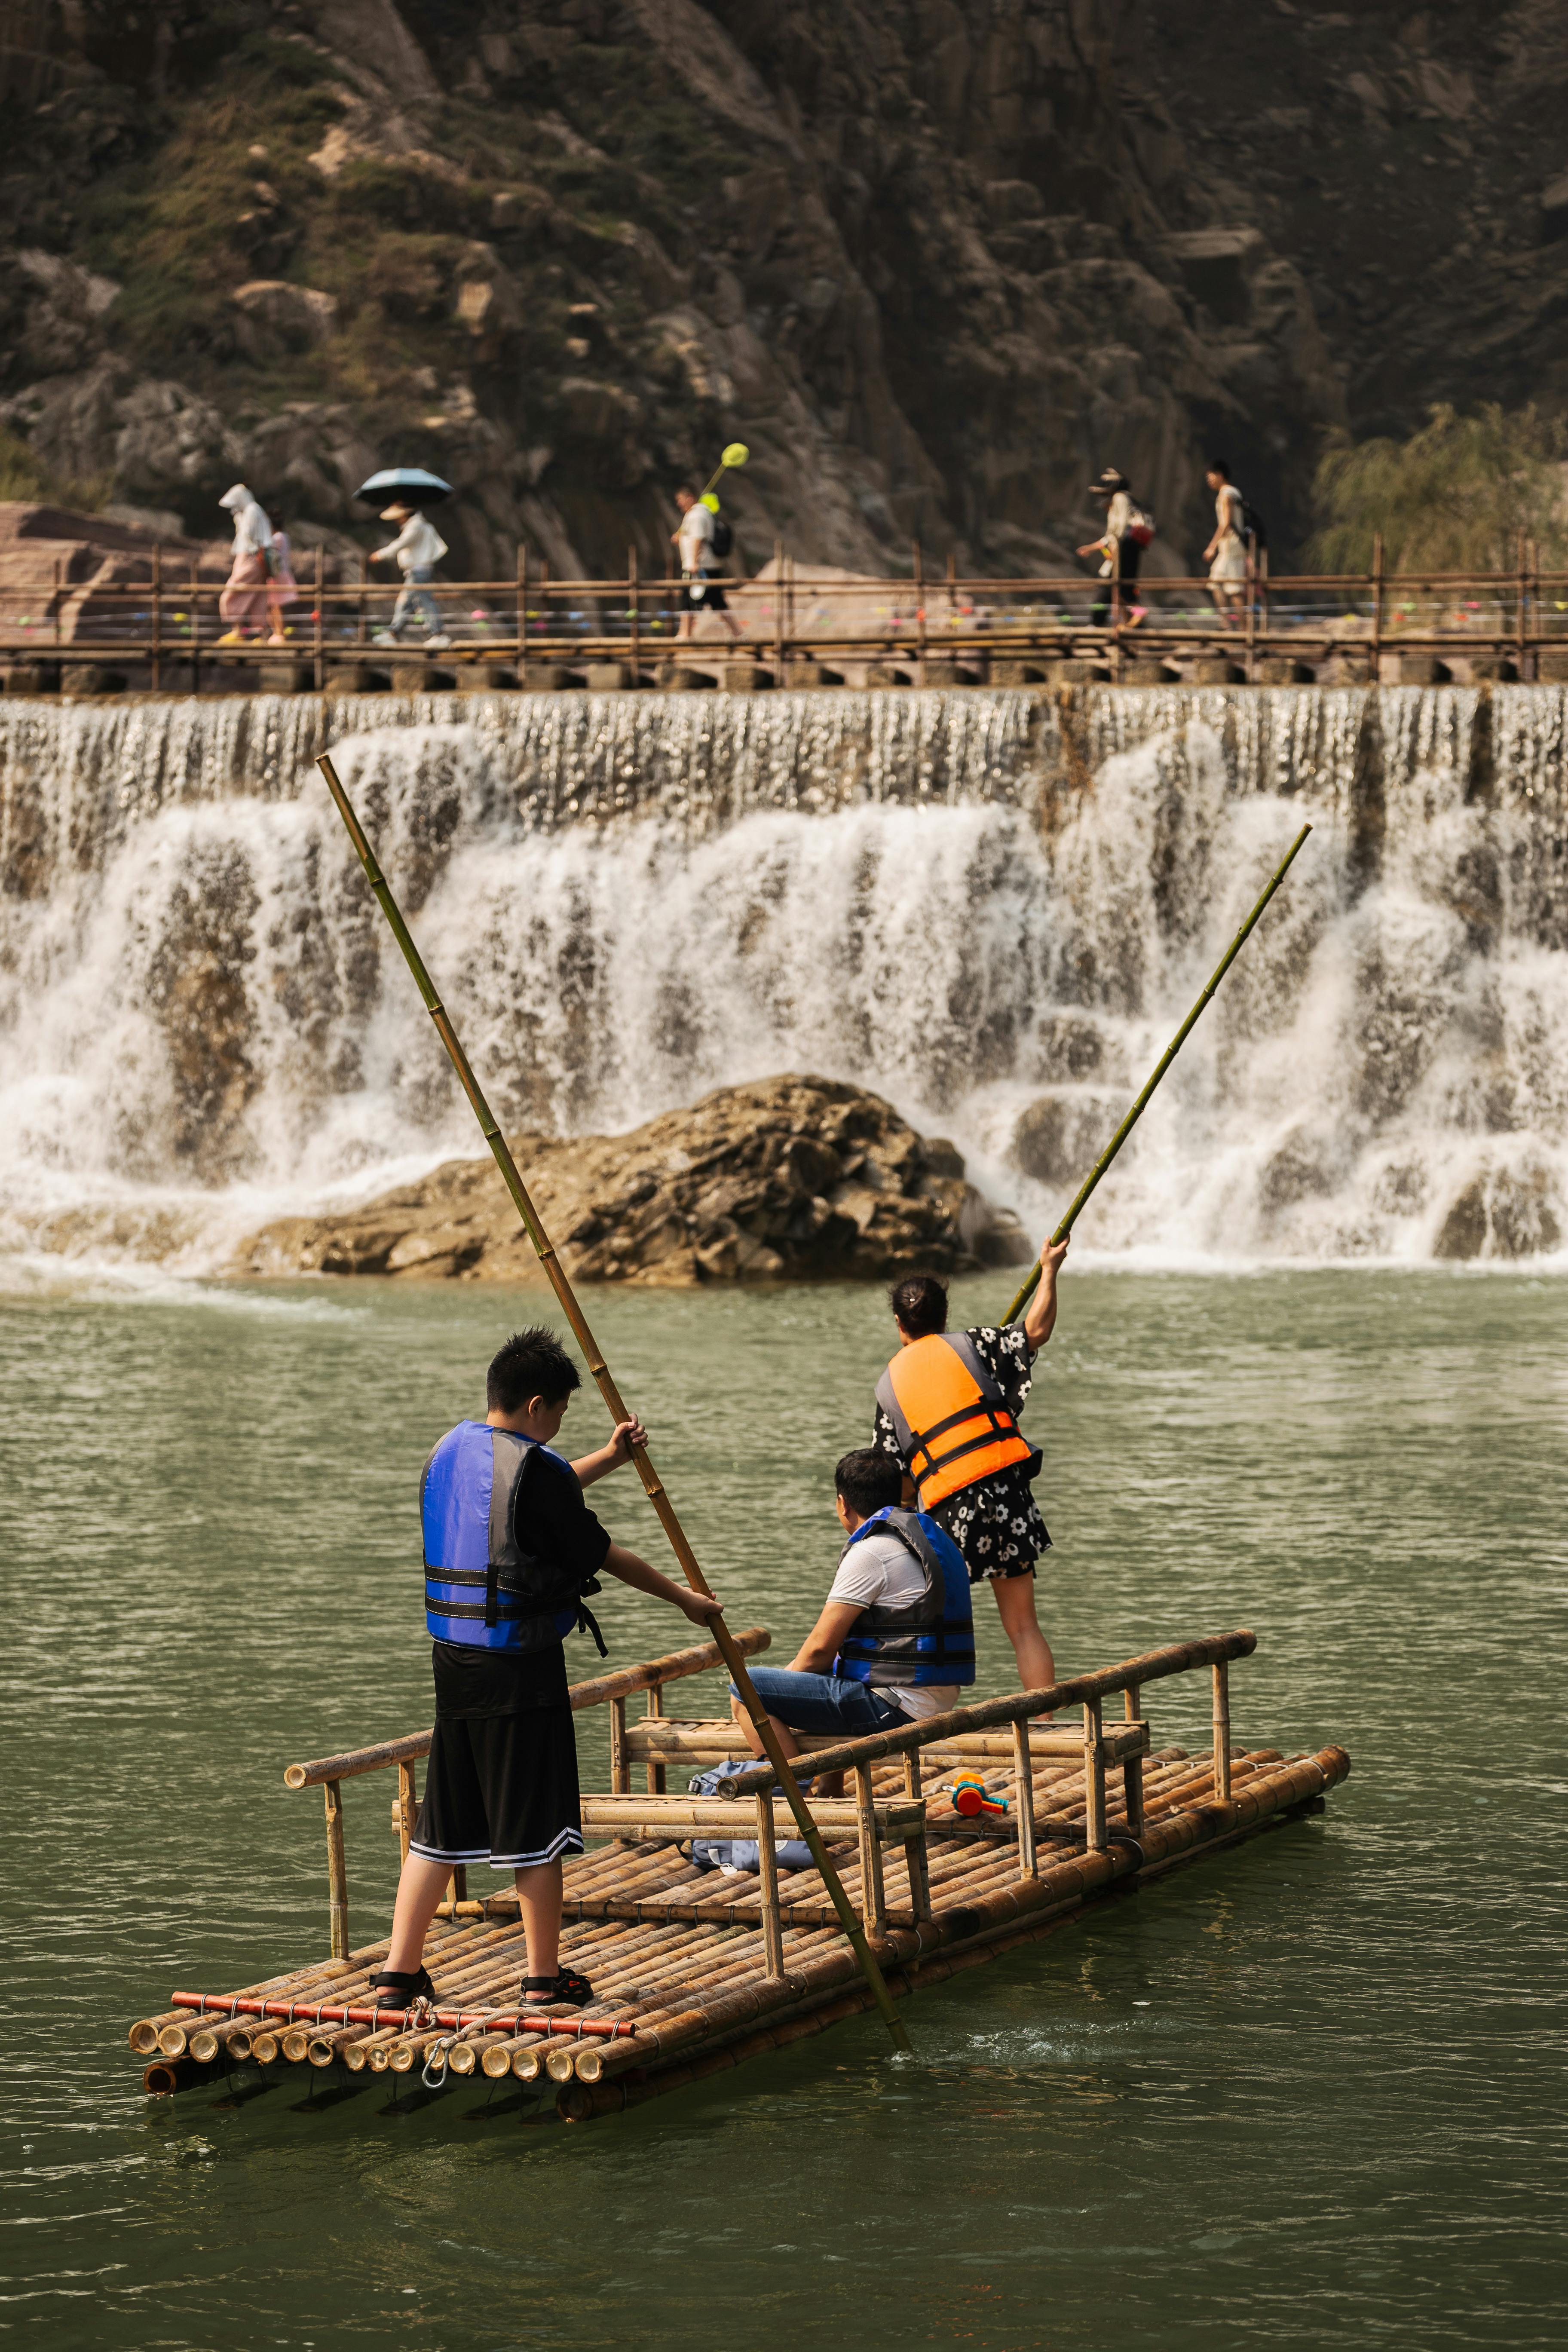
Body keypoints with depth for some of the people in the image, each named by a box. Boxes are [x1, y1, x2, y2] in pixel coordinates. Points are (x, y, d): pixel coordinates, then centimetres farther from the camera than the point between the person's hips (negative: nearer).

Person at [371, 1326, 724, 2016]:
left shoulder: (451, 1451, 10)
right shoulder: (533, 1467, -15)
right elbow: (602, 1555, -7)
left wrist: (608, 1459, 33)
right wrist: (684, 1600, 5)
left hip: (454, 1658, 7)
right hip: (520, 1666, -7)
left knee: (443, 1821, 12)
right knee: (534, 1821, 3)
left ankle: (398, 1973, 11)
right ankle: (545, 1977, 11)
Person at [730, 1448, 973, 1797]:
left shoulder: (870, 1553, -14)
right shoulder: (937, 1538, 15)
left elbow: (821, 1647, -14)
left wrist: (788, 1677, 6)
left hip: (894, 1705, -10)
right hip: (938, 1699, 10)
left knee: (745, 1689, -9)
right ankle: (830, 1793, 37)